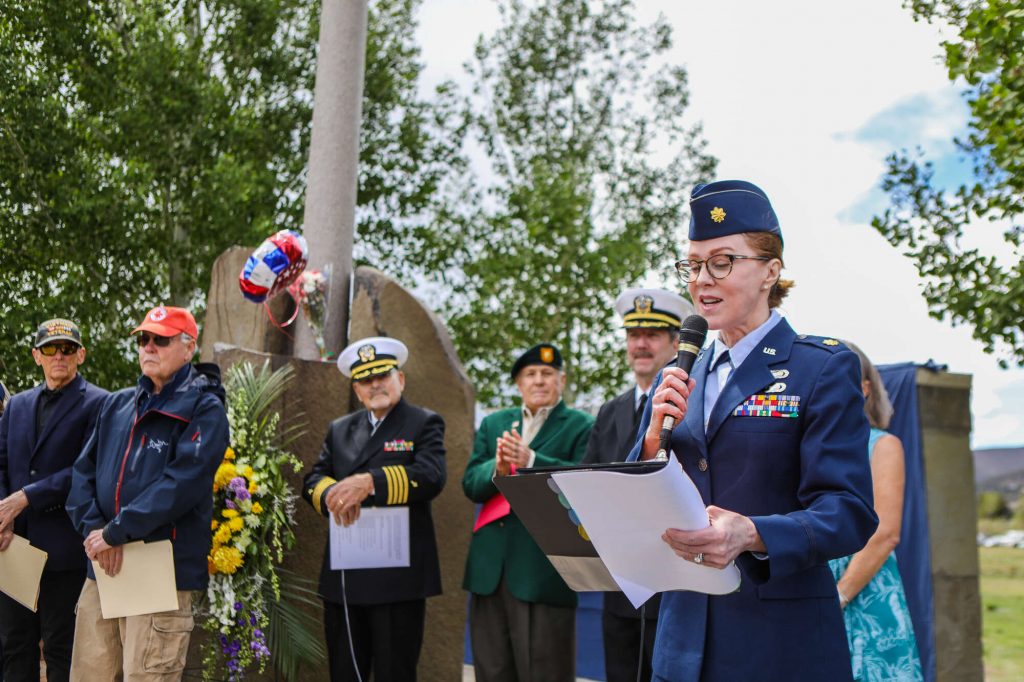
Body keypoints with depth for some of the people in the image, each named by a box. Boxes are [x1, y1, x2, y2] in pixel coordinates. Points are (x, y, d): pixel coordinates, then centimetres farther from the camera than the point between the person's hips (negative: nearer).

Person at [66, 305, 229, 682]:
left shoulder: (204, 409, -3)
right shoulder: (117, 404, 17)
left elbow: (181, 484, -15)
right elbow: (84, 471, 11)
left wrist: (116, 533, -16)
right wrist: (93, 529, -6)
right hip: (102, 569, 6)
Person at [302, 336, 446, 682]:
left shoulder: (424, 424, 3)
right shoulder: (339, 429, 19)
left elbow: (432, 476, -14)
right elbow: (313, 479, 9)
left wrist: (369, 482, -26)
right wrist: (332, 493, -15)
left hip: (398, 576, -5)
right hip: (342, 577, 5)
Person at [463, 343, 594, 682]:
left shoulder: (582, 426, 4)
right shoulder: (493, 423, 18)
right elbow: (470, 485, 8)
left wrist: (530, 460, -23)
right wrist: (497, 468, -14)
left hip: (543, 572, -4)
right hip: (490, 567, 5)